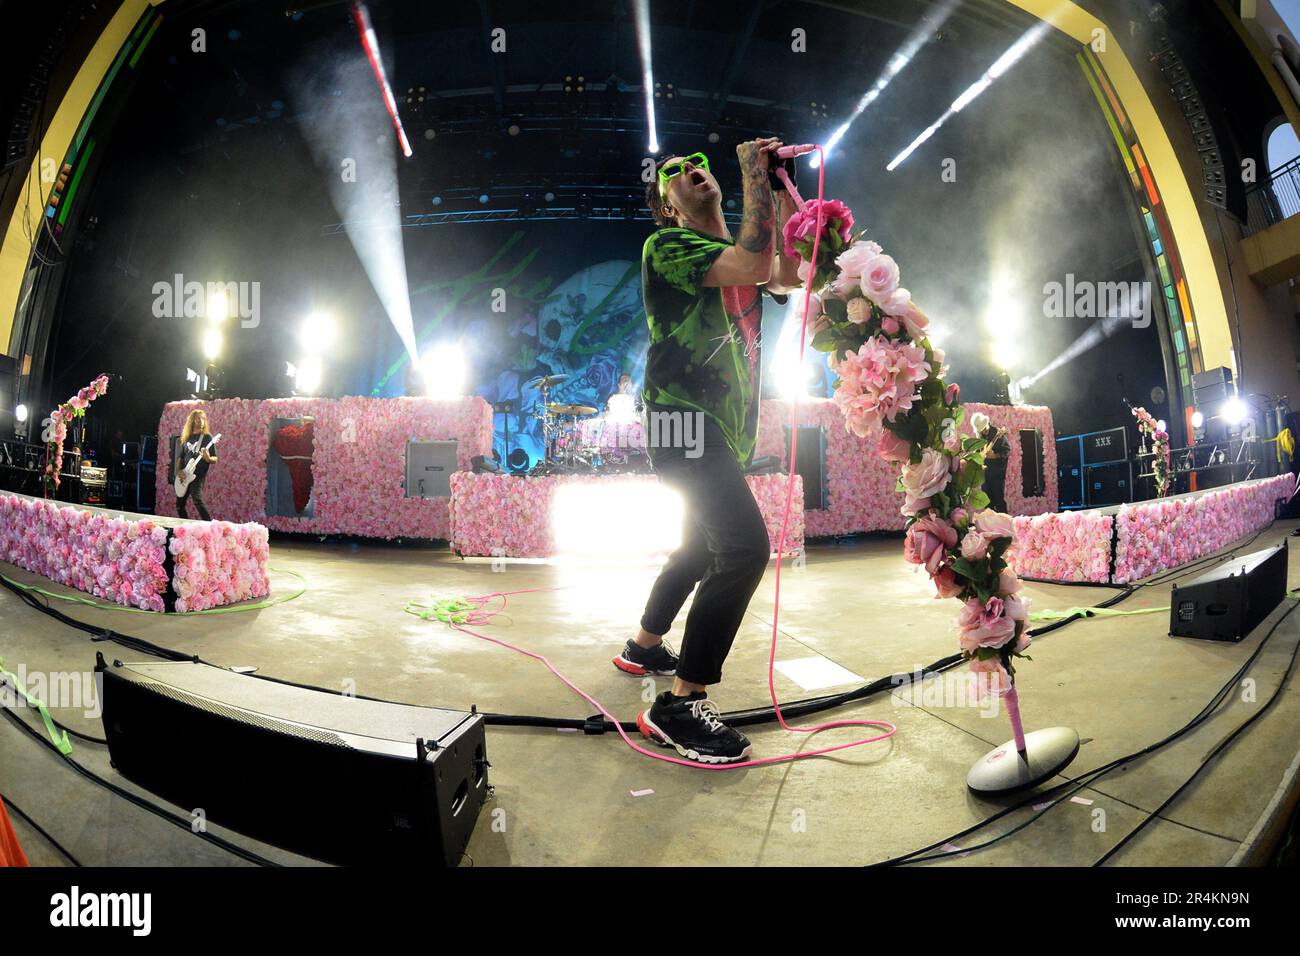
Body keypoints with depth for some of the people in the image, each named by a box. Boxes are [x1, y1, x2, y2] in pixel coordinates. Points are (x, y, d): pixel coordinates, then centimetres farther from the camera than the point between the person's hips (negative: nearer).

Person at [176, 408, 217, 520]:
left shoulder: (207, 437, -2)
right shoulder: (186, 438, 14)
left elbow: (215, 460, -5)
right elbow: (180, 457, 19)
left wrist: (208, 458, -28)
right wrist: (179, 471, 1)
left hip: (198, 476, -7)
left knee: (197, 500, -27)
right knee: (179, 504, 9)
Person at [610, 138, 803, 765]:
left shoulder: (735, 250, 19)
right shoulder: (667, 246, -6)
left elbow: (790, 272, 3)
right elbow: (754, 266, -21)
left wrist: (781, 186, 2)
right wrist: (754, 175, -12)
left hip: (725, 427, 10)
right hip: (682, 418, -9)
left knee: (704, 546, 21)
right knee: (745, 546, -23)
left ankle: (644, 646, 40)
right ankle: (680, 703, -17)